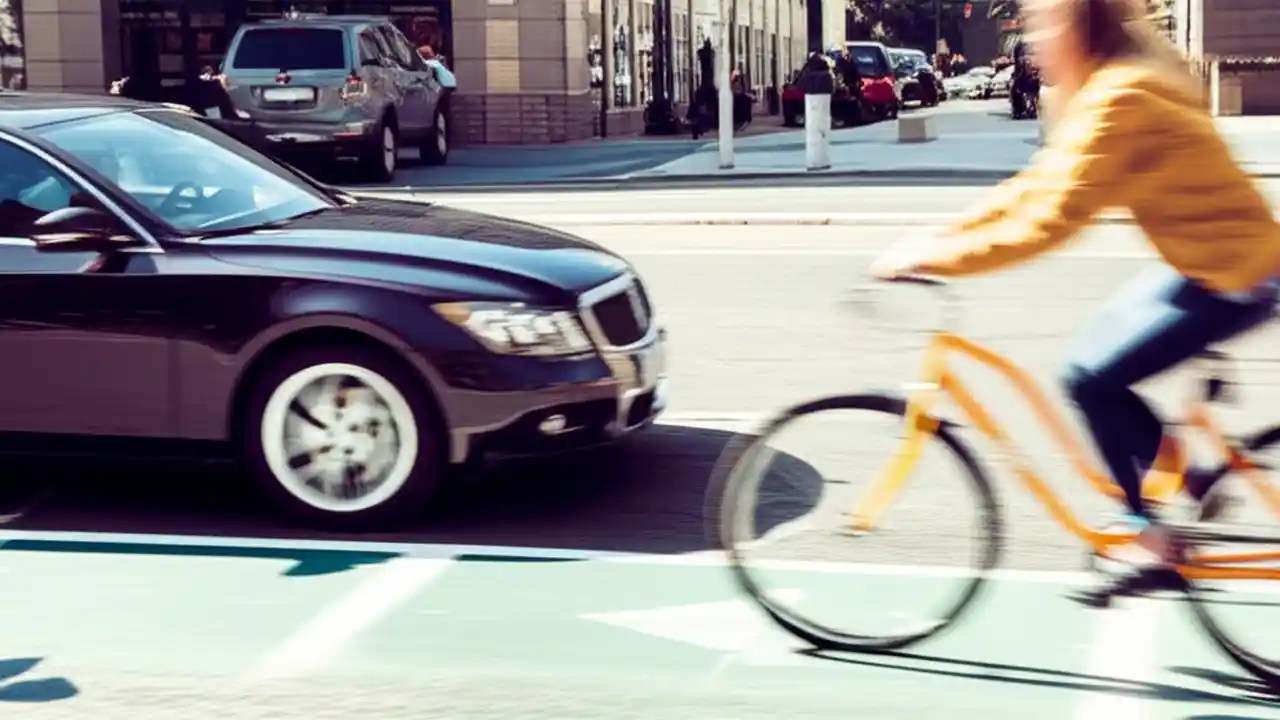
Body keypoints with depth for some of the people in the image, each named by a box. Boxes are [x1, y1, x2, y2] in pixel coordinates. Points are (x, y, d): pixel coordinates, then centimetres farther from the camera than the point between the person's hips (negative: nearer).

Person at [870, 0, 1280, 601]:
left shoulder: (1117, 99, -23)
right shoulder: (1100, 91, 9)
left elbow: (1050, 219, -28)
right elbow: (1035, 186, 8)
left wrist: (937, 259, -24)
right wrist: (932, 243, 1)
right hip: (1212, 259, 10)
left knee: (1094, 377, -11)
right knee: (1098, 366, 10)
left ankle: (1160, 541, 0)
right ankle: (1193, 484, 18)